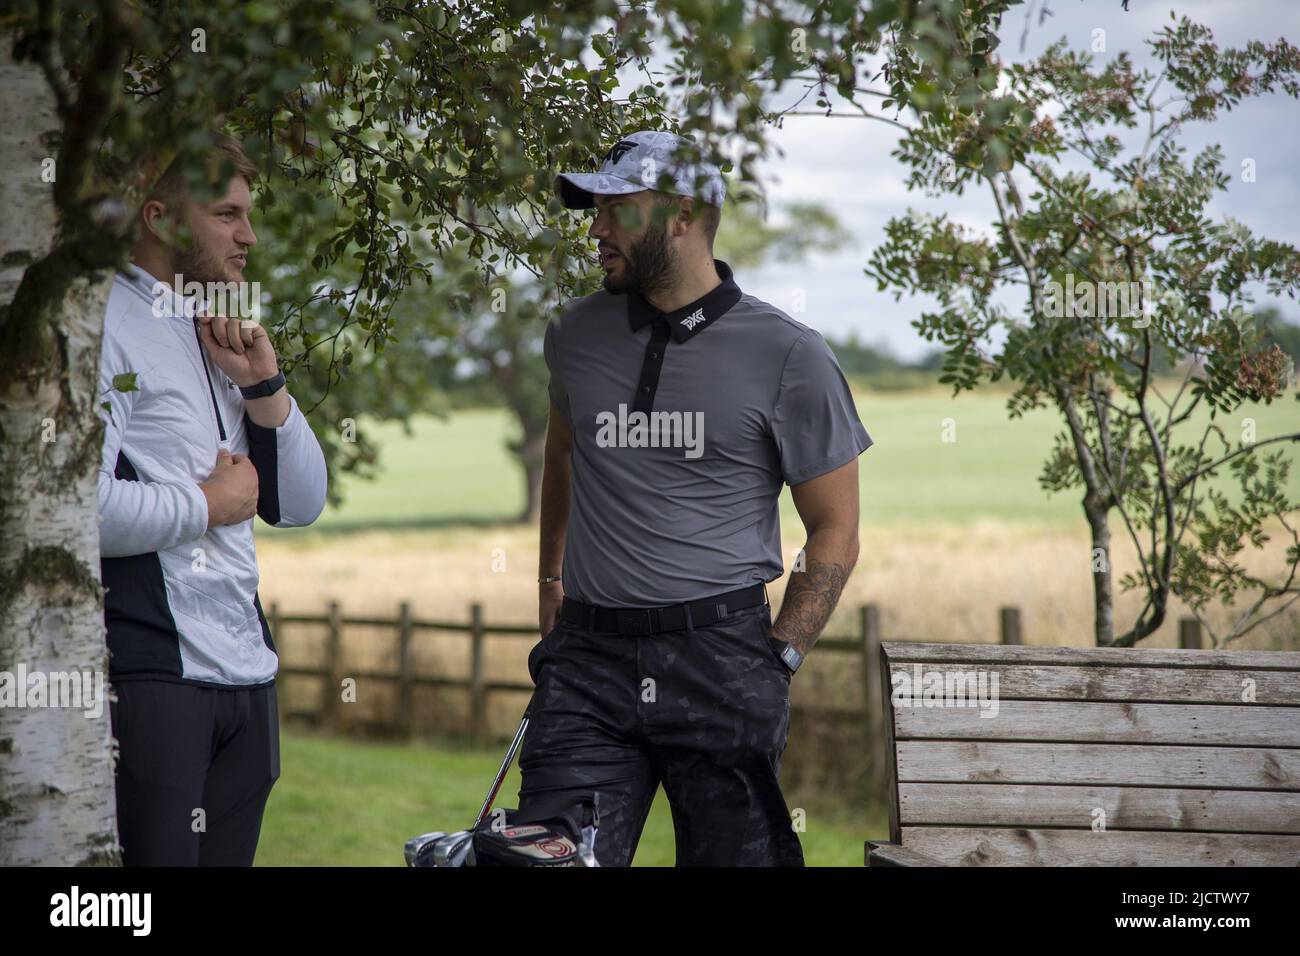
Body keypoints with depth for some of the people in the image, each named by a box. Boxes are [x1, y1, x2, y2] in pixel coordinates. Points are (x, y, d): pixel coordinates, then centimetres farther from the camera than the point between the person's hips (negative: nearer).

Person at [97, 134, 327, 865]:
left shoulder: (218, 338, 19)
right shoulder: (107, 325, -8)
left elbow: (300, 505, 18)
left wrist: (264, 386, 3)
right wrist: (211, 503, -8)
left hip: (246, 670, 8)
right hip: (150, 672, -8)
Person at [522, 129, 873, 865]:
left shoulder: (788, 356, -2)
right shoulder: (578, 335, 10)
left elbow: (836, 531, 1)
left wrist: (777, 659, -7)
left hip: (721, 656, -3)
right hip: (589, 657, 3)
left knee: (738, 855, 3)